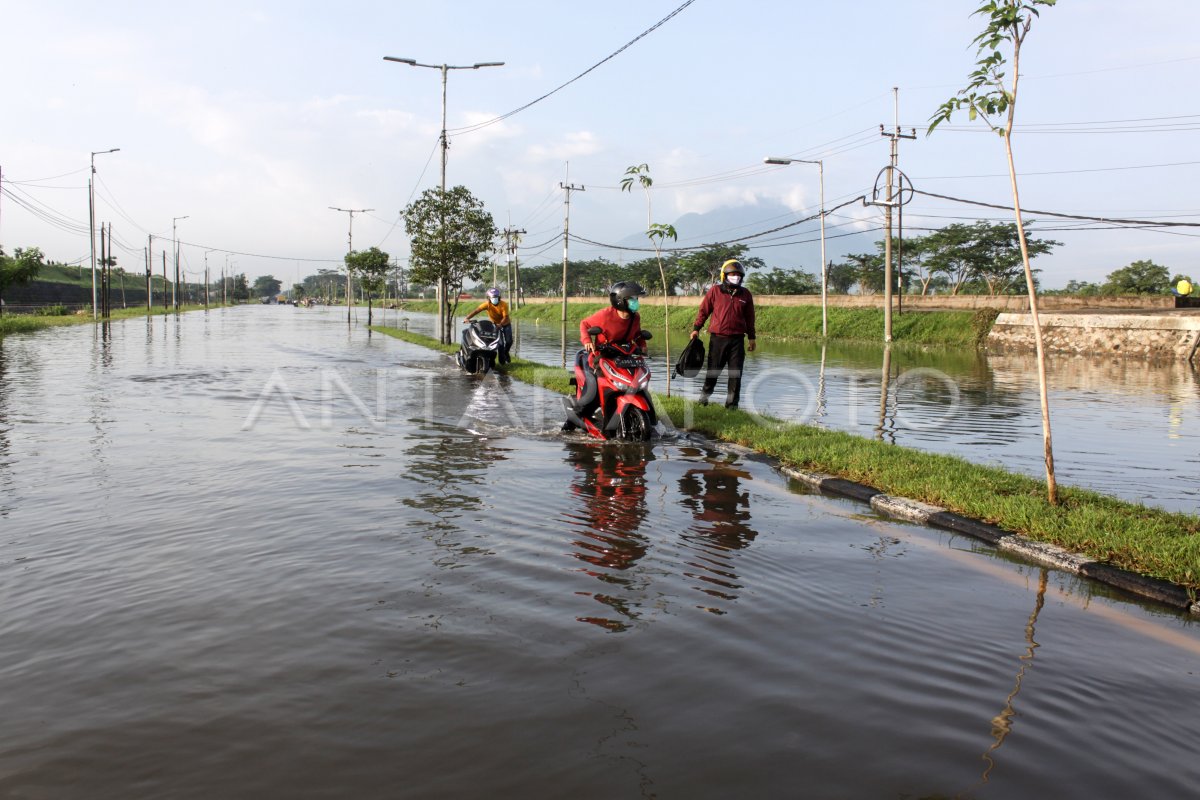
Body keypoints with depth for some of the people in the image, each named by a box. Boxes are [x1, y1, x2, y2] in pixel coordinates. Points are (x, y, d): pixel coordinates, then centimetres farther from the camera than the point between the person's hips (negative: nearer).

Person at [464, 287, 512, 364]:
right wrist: (467, 318, -45)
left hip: (505, 324, 0)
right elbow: (476, 310, -31)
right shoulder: (487, 304, -22)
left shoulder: (504, 305, -24)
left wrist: (500, 324, -50)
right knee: (500, 343, -8)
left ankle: (506, 353, 29)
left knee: (509, 341, -2)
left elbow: (505, 317, -31)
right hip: (495, 324, 0)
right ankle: (502, 360, 5)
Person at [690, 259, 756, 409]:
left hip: (737, 340, 2)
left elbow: (749, 318, 15)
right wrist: (696, 328, 2)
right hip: (718, 338, -2)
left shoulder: (746, 294, 9)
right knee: (713, 370, 5)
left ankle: (732, 403, 10)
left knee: (735, 374, 3)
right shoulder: (715, 291, 2)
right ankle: (704, 397, 20)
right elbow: (703, 310, 6)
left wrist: (751, 337, 15)